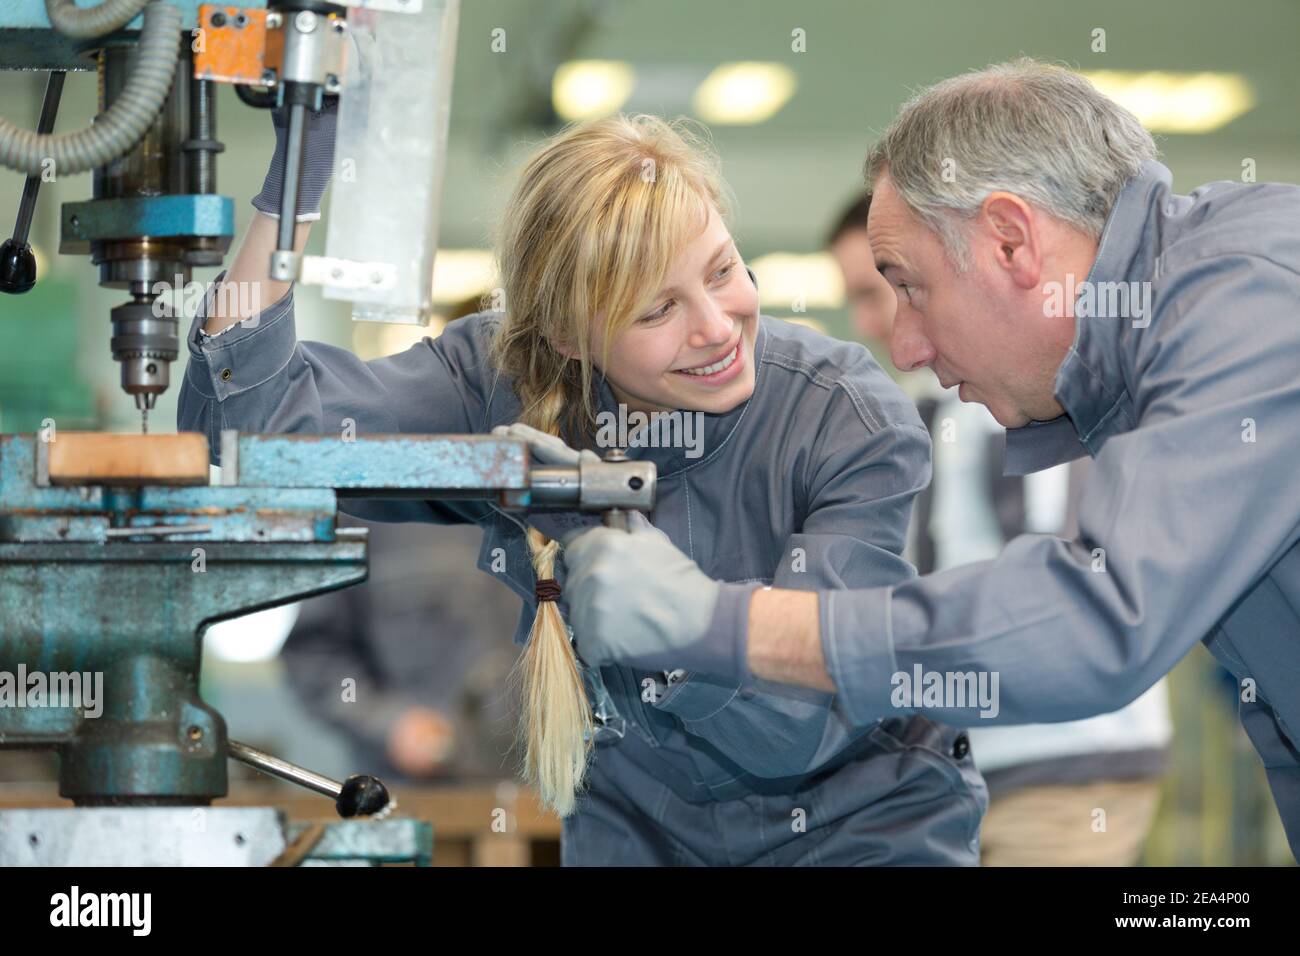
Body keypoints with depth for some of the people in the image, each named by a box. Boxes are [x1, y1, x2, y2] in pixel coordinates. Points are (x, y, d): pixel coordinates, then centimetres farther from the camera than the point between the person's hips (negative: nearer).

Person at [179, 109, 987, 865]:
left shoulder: (853, 424, -19)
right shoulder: (506, 386, -11)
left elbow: (795, 727, -23)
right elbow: (246, 417, -20)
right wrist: (298, 180, -26)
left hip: (862, 826, -4)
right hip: (638, 827, 4)